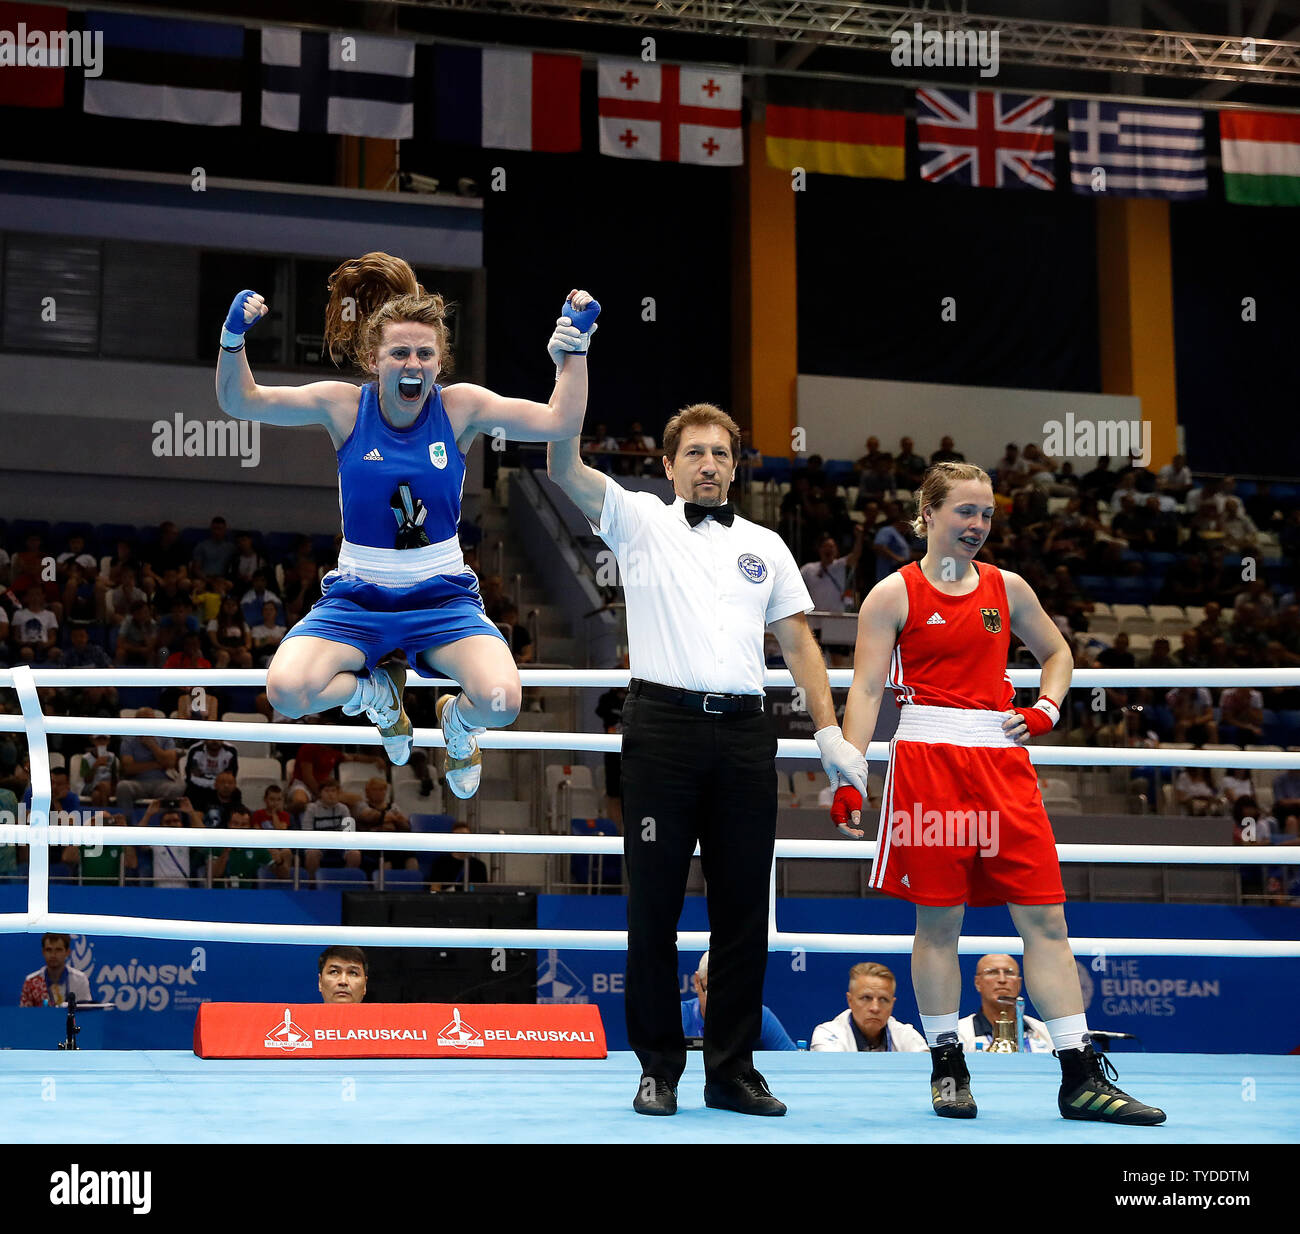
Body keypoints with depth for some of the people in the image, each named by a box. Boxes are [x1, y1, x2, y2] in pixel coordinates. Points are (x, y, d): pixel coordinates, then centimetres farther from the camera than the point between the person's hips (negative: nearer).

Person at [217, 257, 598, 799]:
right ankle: (375, 693, 11)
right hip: (356, 598, 1)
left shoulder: (460, 406, -5)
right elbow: (239, 402, -7)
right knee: (286, 690, -27)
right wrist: (233, 339, -24)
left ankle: (458, 719, 14)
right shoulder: (344, 406, -6)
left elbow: (560, 421, -9)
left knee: (501, 701, -28)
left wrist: (575, 346, -18)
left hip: (443, 596, 0)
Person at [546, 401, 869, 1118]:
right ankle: (658, 1067, 8)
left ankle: (733, 1069, 11)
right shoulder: (639, 522, 10)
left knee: (745, 909, 3)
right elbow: (564, 468, -3)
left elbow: (798, 641, 17)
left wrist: (830, 731, 7)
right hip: (662, 726, -3)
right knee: (654, 905, -1)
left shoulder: (765, 546, 19)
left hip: (744, 733, 3)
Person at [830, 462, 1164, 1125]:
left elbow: (1057, 653, 27)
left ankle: (1081, 1076, 1)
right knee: (937, 921, 0)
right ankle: (946, 1067, 14)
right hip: (926, 759, -3)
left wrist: (1046, 710, 9)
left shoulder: (1006, 588, 13)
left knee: (1045, 919, -1)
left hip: (1001, 760, 3)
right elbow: (865, 689, -3)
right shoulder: (894, 594, 2)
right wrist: (847, 776, -12)